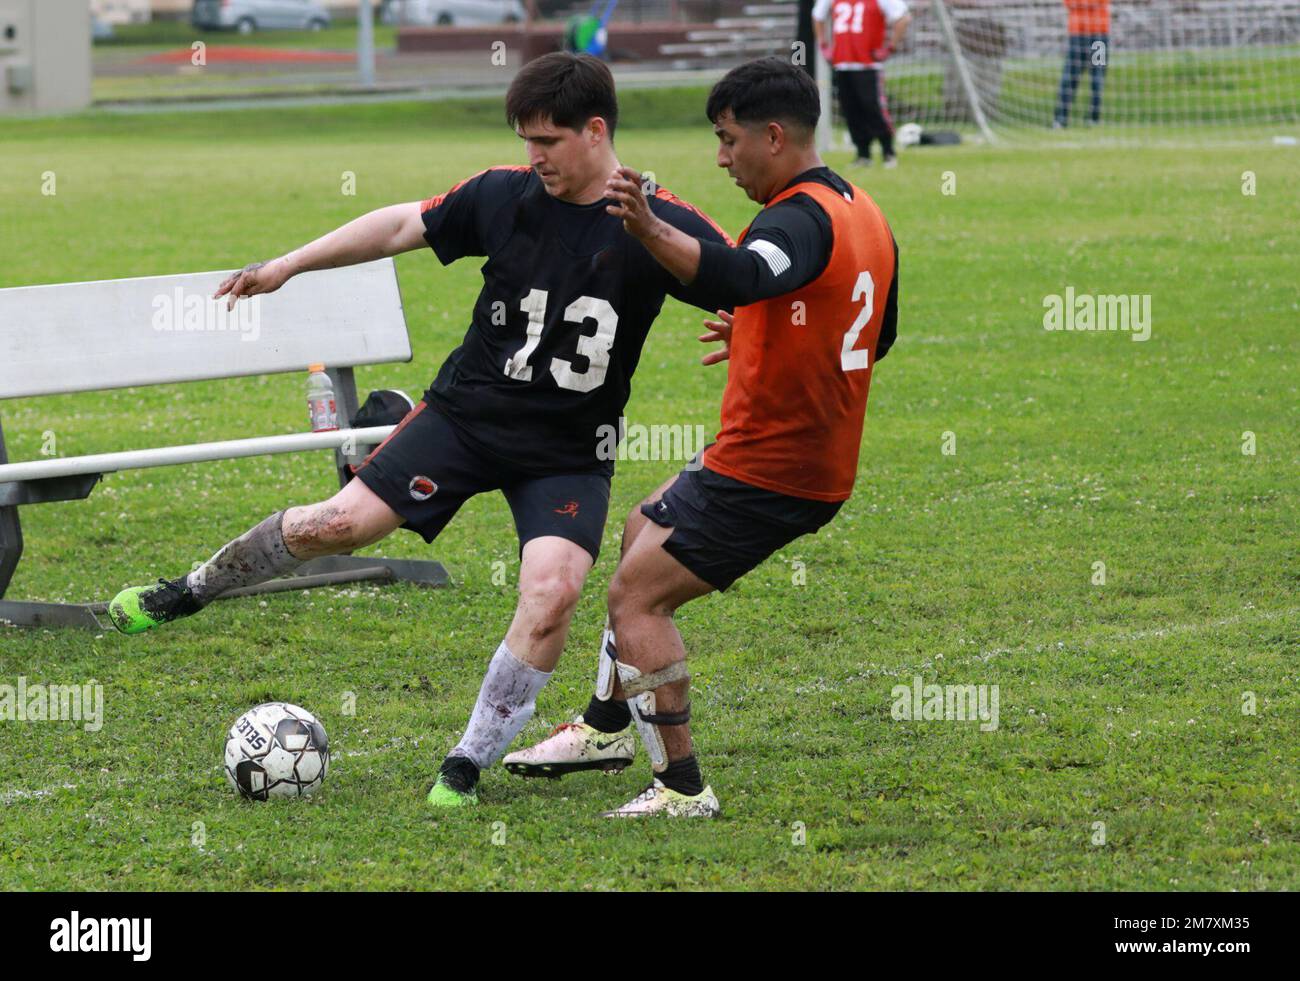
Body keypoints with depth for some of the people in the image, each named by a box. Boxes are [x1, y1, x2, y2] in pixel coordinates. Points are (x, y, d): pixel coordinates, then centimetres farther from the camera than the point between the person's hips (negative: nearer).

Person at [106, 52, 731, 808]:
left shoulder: (659, 226, -13)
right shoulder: (505, 195, -4)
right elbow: (406, 224, 7)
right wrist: (290, 265, 8)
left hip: (569, 454, -2)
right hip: (468, 412, 2)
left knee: (552, 592, -22)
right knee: (342, 522, -6)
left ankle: (469, 764, -4)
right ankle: (189, 594, 20)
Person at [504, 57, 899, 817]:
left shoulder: (799, 219, -20)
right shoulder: (865, 216, 11)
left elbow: (743, 276, -44)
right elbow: (878, 338, 24)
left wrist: (650, 229, -57)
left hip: (763, 469, -11)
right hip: (823, 464, 11)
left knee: (637, 597, -6)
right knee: (645, 534, 27)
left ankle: (682, 788, -5)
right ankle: (607, 726, 35)